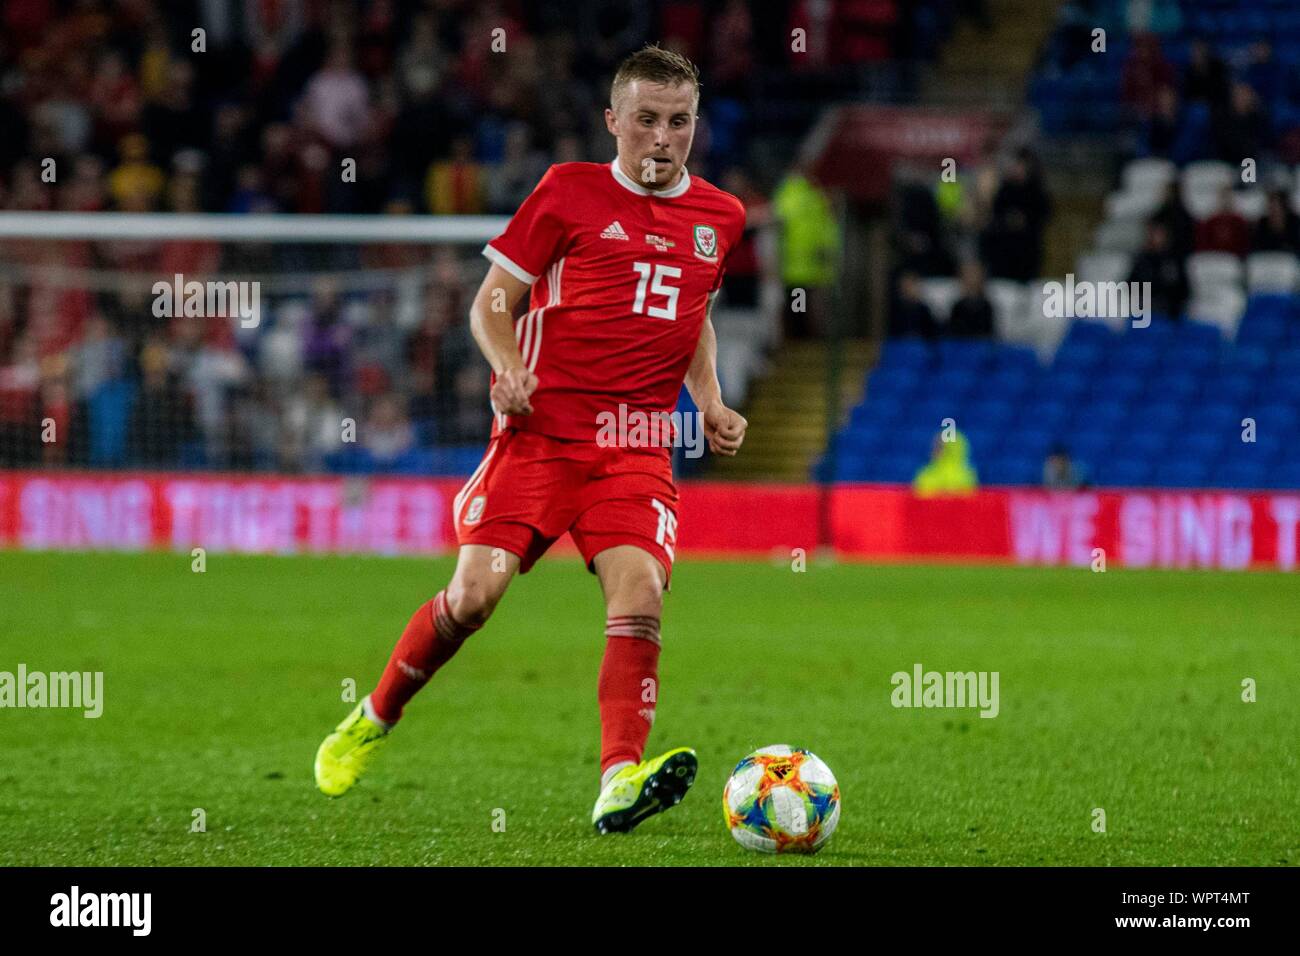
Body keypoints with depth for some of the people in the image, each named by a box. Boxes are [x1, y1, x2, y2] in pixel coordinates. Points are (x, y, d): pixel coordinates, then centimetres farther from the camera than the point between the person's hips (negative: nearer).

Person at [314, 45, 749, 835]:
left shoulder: (720, 217, 15)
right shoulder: (570, 192, 3)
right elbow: (493, 301, 7)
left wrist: (711, 403, 15)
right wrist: (508, 368, -13)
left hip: (637, 449, 2)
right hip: (542, 430, -2)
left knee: (641, 592, -22)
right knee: (476, 592, -12)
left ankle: (619, 782, -31)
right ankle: (374, 720, 14)